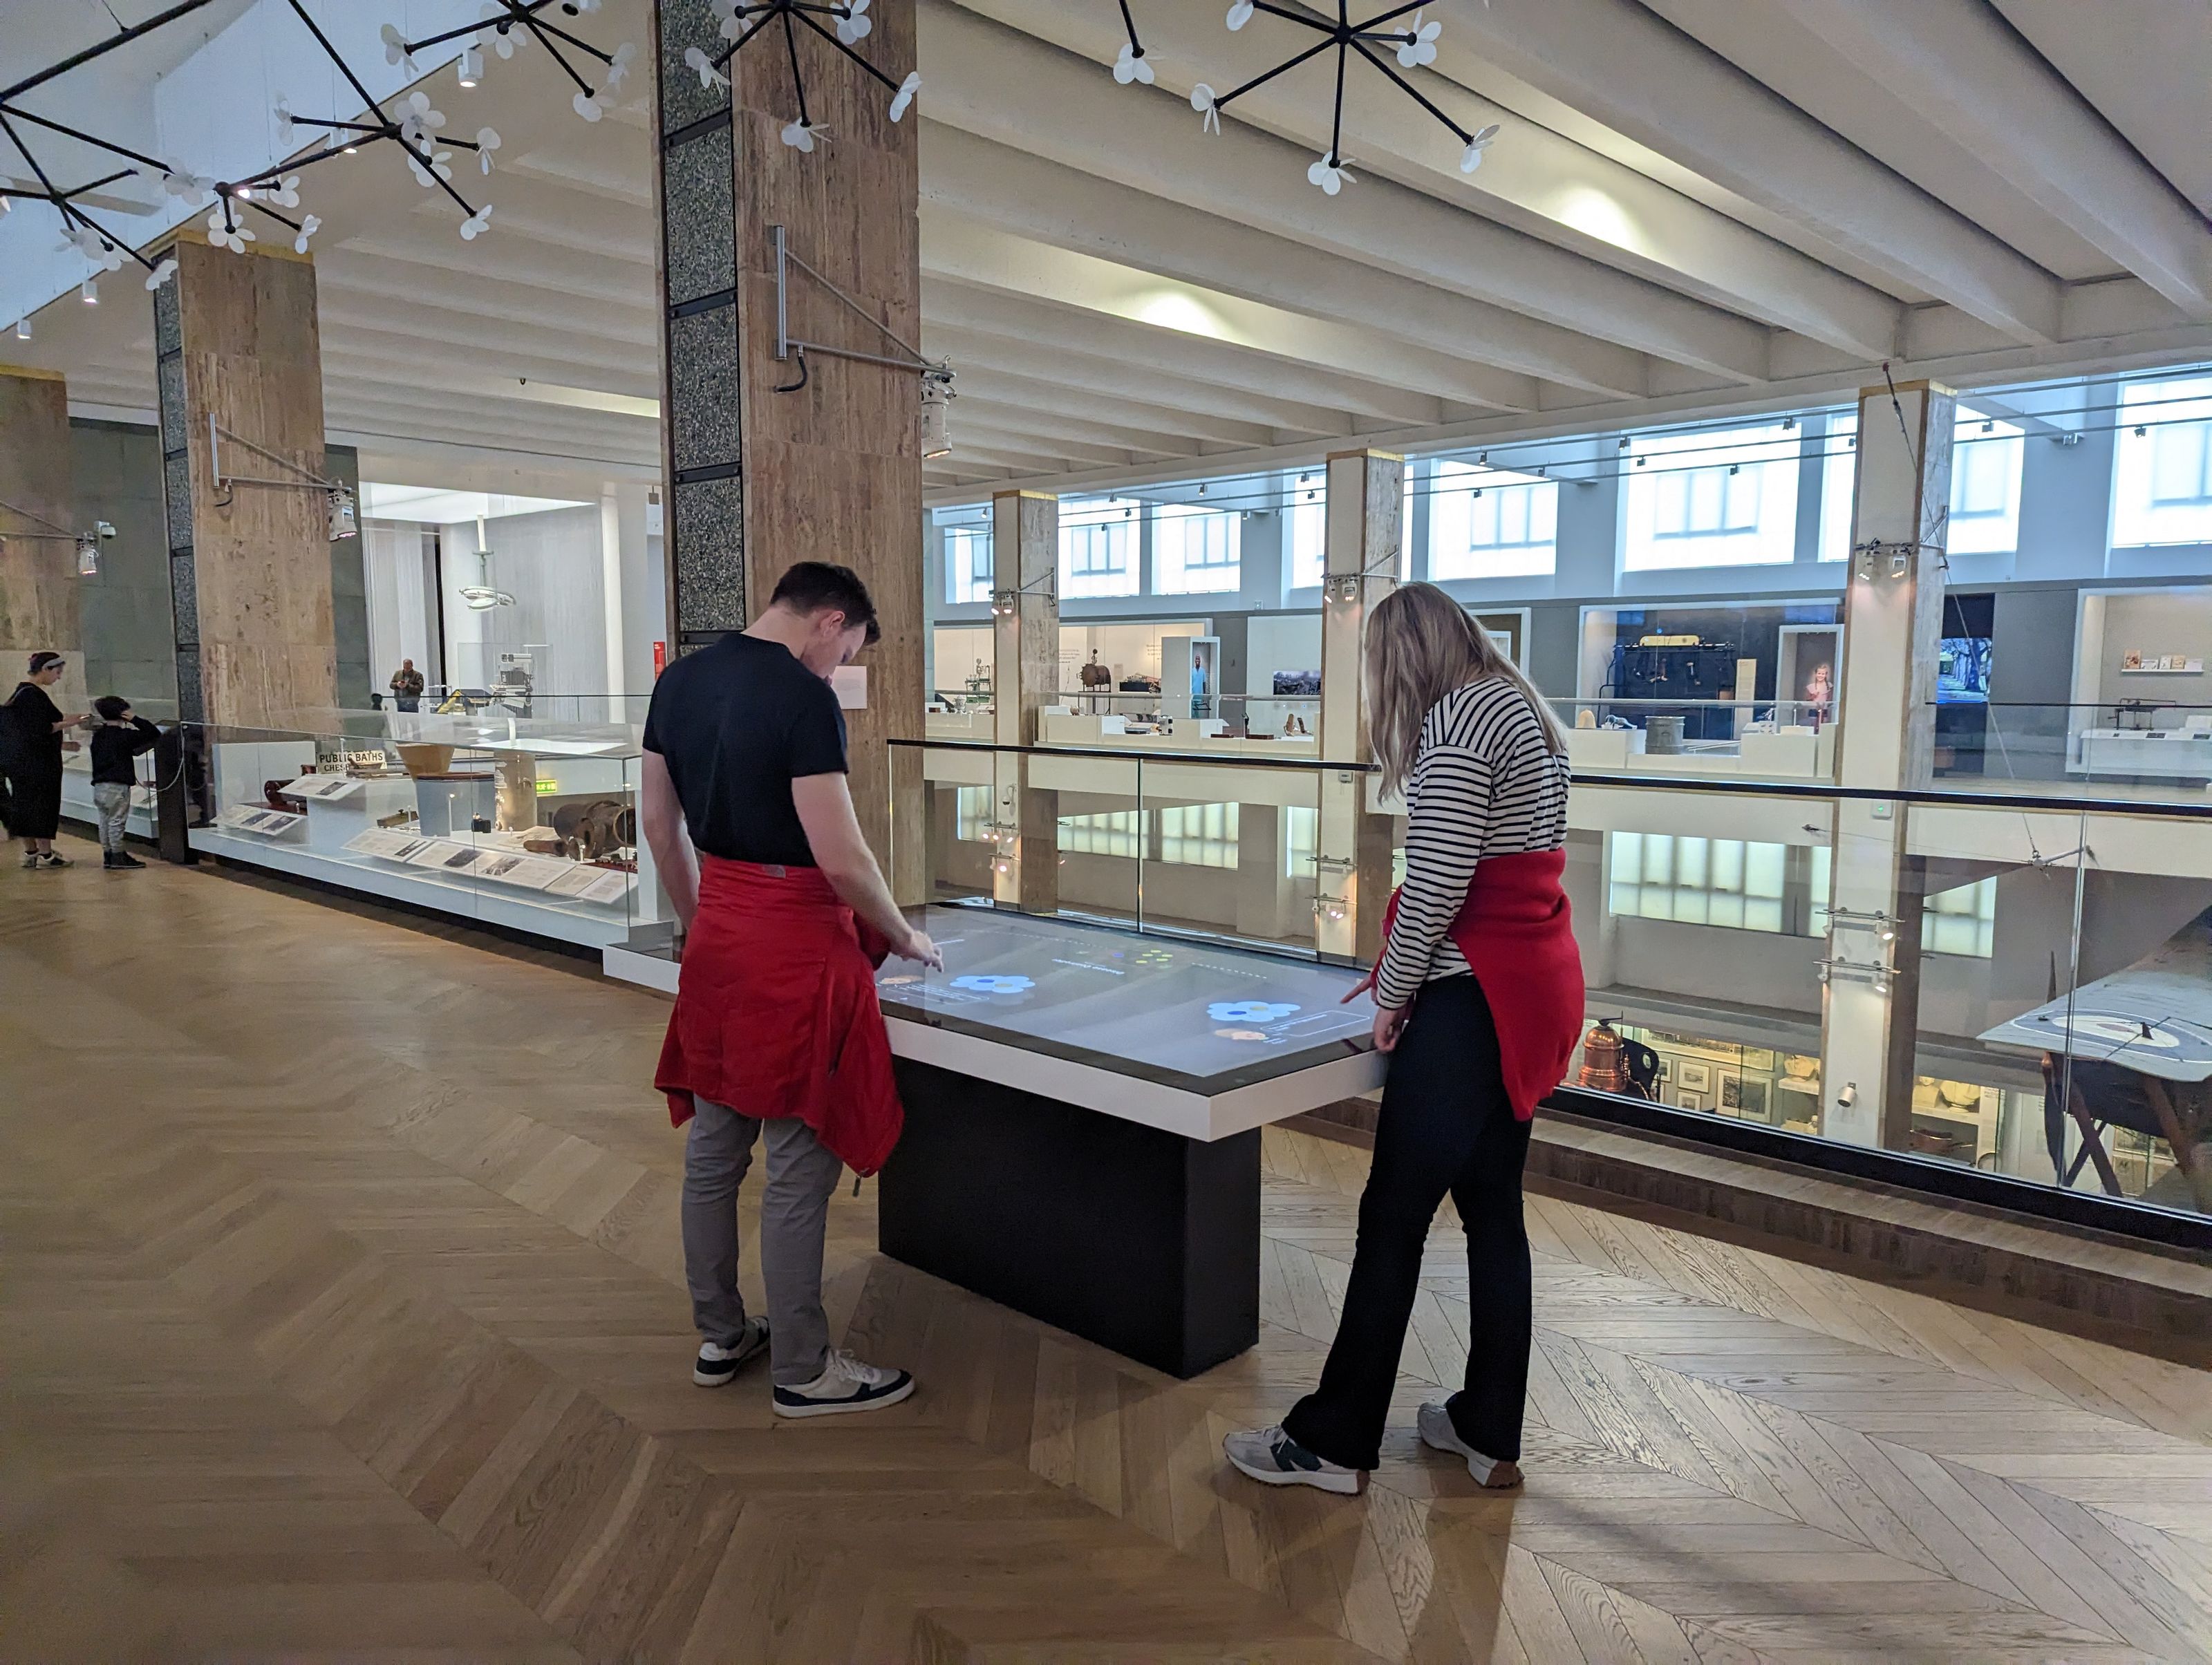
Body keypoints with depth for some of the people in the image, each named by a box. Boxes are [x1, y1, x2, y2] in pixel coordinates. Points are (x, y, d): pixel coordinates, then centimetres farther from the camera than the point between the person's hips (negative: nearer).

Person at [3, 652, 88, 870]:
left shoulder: (22, 691, 15)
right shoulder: (34, 694, -17)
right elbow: (40, 730, -22)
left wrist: (61, 744, 23)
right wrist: (69, 722, -12)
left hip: (21, 760, 10)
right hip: (38, 763, -10)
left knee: (25, 805, 13)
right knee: (43, 803, -3)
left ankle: (30, 852, 20)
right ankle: (45, 854, 3)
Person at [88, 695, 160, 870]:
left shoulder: (98, 736, 11)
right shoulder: (125, 735, -8)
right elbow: (155, 735, -9)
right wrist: (135, 719, -7)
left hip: (99, 785, 7)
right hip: (117, 786, -7)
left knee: (105, 820, 13)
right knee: (117, 821, -4)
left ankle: (108, 855, 18)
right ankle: (118, 856, -1)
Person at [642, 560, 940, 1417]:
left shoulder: (678, 681, 6)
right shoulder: (804, 700, -18)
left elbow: (661, 825, 13)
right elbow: (840, 857, -20)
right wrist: (903, 936, -4)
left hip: (717, 934, 8)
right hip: (793, 943, -8)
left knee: (713, 1147, 17)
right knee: (797, 1168, 3)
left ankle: (719, 1337, 32)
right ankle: (802, 1372, 16)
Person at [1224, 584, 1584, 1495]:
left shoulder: (1456, 720, -14)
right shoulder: (1526, 712, 15)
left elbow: (1436, 881, -20)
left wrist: (1393, 996, -7)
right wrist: (1404, 967, 20)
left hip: (1474, 1001, -10)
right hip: (1538, 984, 10)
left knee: (1394, 1217, -1)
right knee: (1494, 1210, 16)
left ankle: (1333, 1443, 11)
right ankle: (1489, 1432, 27)